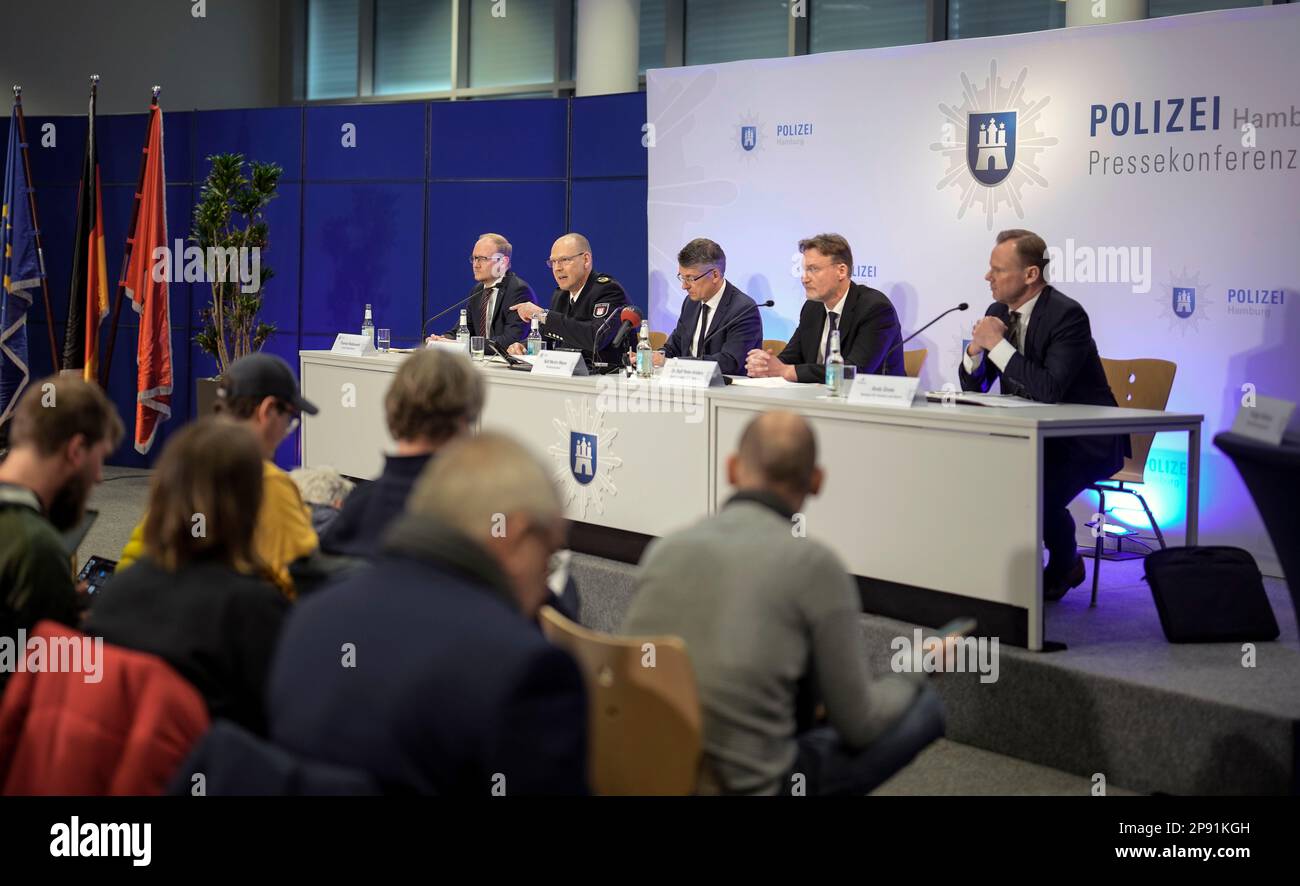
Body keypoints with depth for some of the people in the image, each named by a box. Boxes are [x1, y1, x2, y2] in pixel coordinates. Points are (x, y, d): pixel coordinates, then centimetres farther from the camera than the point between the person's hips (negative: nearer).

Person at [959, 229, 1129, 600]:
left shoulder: (1067, 315, -21)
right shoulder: (998, 311, 3)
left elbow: (1049, 390, -32)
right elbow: (972, 386, 7)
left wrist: (997, 344, -28)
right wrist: (975, 348, -14)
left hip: (1083, 441, -7)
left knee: (1037, 494, -30)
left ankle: (1065, 565, 2)